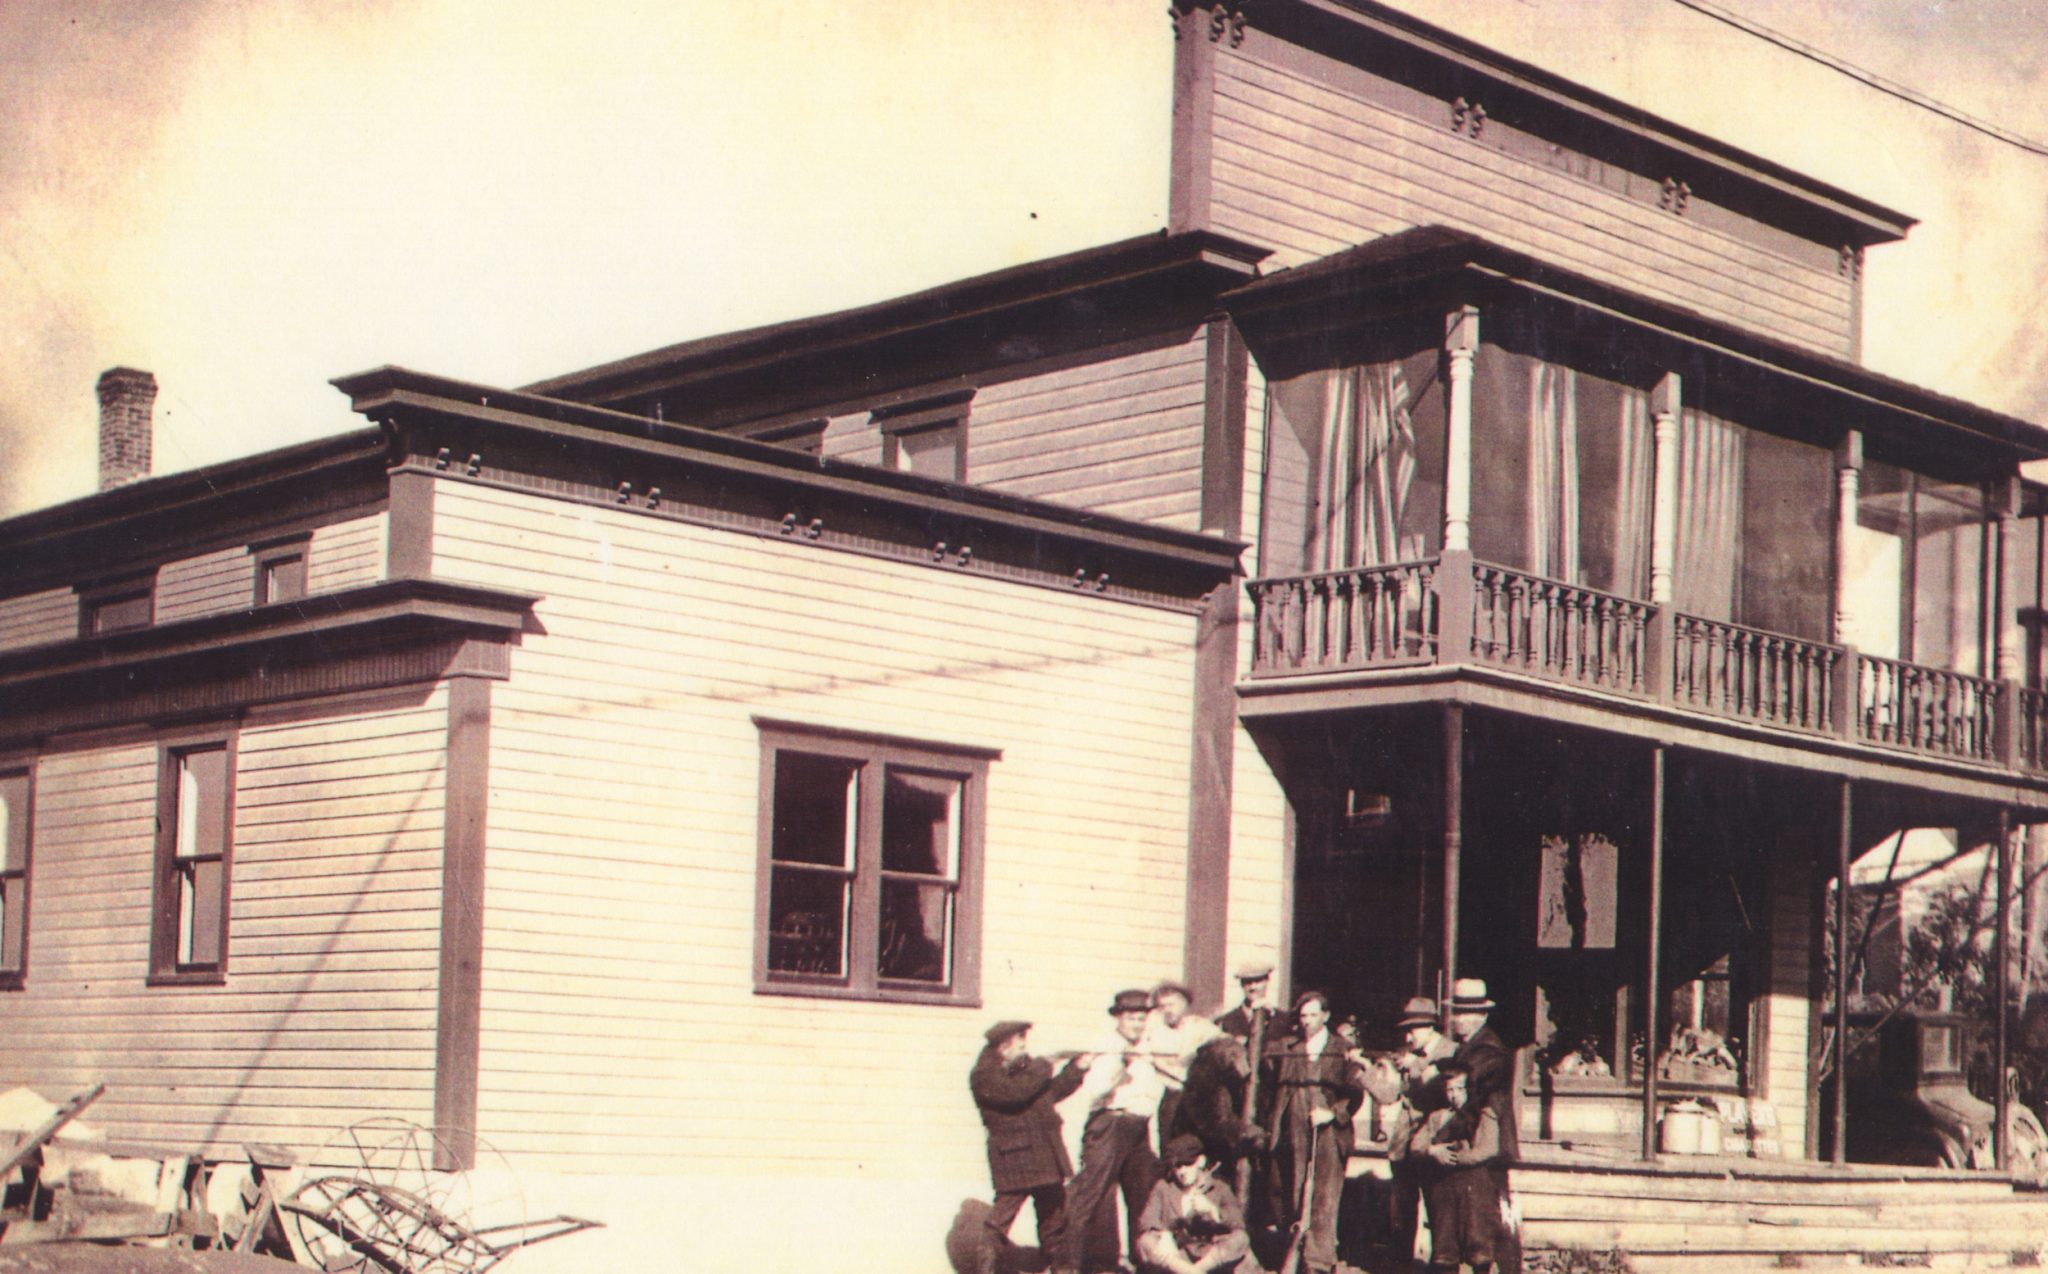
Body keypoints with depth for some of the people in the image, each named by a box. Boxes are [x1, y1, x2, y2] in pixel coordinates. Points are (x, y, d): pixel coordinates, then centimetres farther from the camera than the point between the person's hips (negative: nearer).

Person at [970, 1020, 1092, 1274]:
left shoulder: (1023, 1067, 16)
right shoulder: (984, 1075, -11)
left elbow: (1052, 1091, 28)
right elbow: (1016, 1091, -26)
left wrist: (1077, 1068, 18)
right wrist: (1040, 1068, -13)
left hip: (1046, 1156, 8)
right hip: (1013, 1158, -8)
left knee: (1054, 1210, 15)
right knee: (1002, 1216, -9)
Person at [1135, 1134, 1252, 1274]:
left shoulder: (1219, 1189, 12)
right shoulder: (1162, 1188, 15)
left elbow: (1237, 1222, -3)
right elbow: (1146, 1221, 0)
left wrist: (1212, 1210, -19)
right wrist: (1164, 1235, -21)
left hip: (1212, 1257, 0)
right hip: (1173, 1255, 0)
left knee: (1240, 1239, -29)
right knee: (1146, 1242, -29)